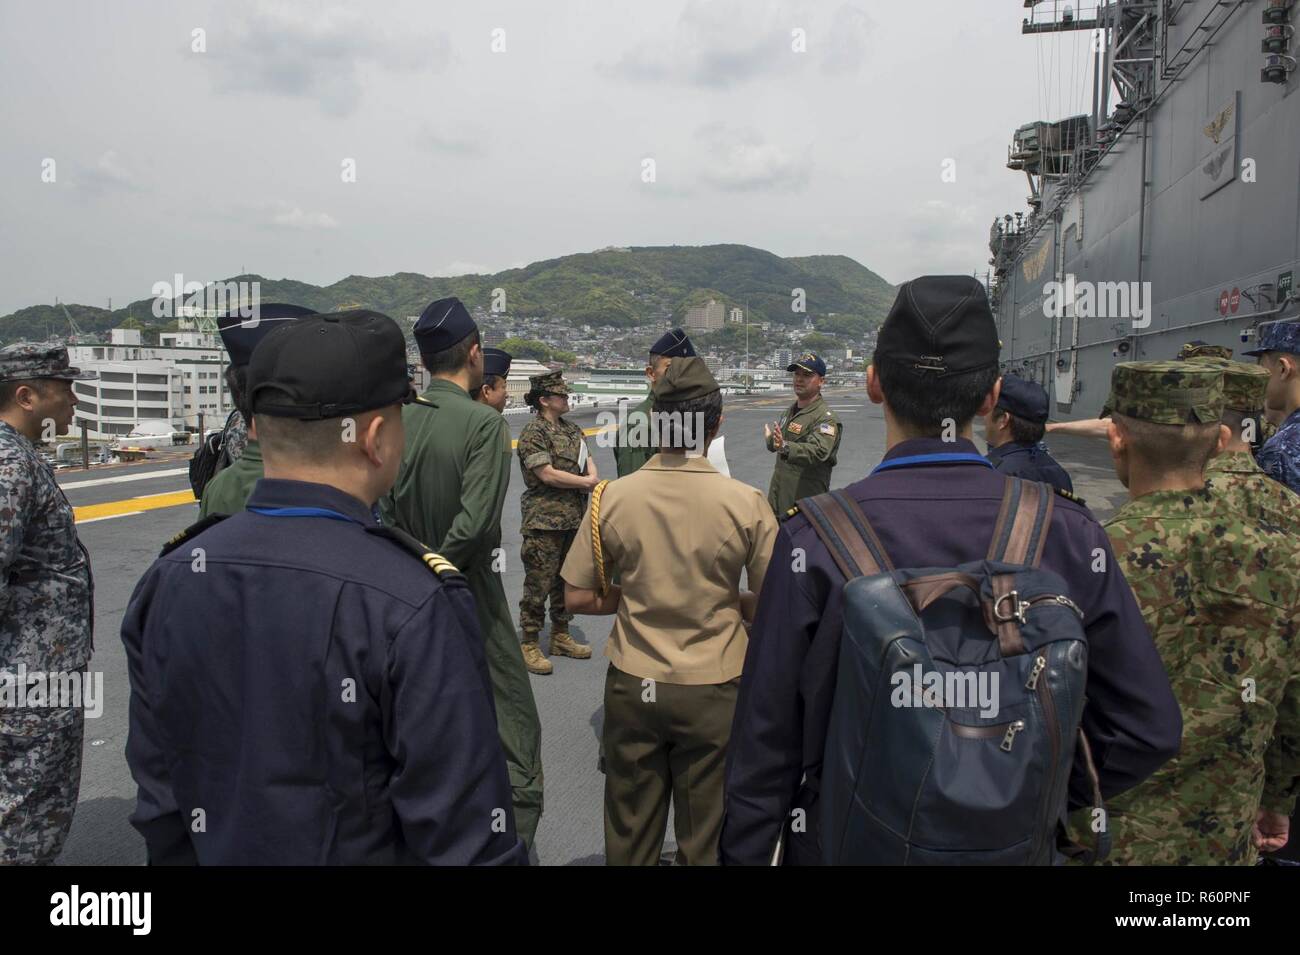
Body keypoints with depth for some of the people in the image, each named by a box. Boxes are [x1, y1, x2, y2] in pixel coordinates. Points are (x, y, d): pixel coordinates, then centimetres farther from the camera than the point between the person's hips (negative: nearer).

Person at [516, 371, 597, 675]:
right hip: (544, 521, -8)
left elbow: (589, 462, 12)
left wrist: (592, 477, -12)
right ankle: (530, 644, 6)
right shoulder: (533, 433, -11)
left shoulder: (572, 430, 15)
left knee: (567, 580, 15)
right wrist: (586, 482, -11)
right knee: (538, 583, -3)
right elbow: (547, 474, -18)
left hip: (575, 519, 8)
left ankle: (561, 636, 28)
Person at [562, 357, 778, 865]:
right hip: (714, 691, -1)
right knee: (706, 842, 16)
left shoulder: (612, 496, -10)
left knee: (629, 838, 19)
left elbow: (577, 598, -3)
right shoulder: (746, 502, -13)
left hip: (632, 688, 2)